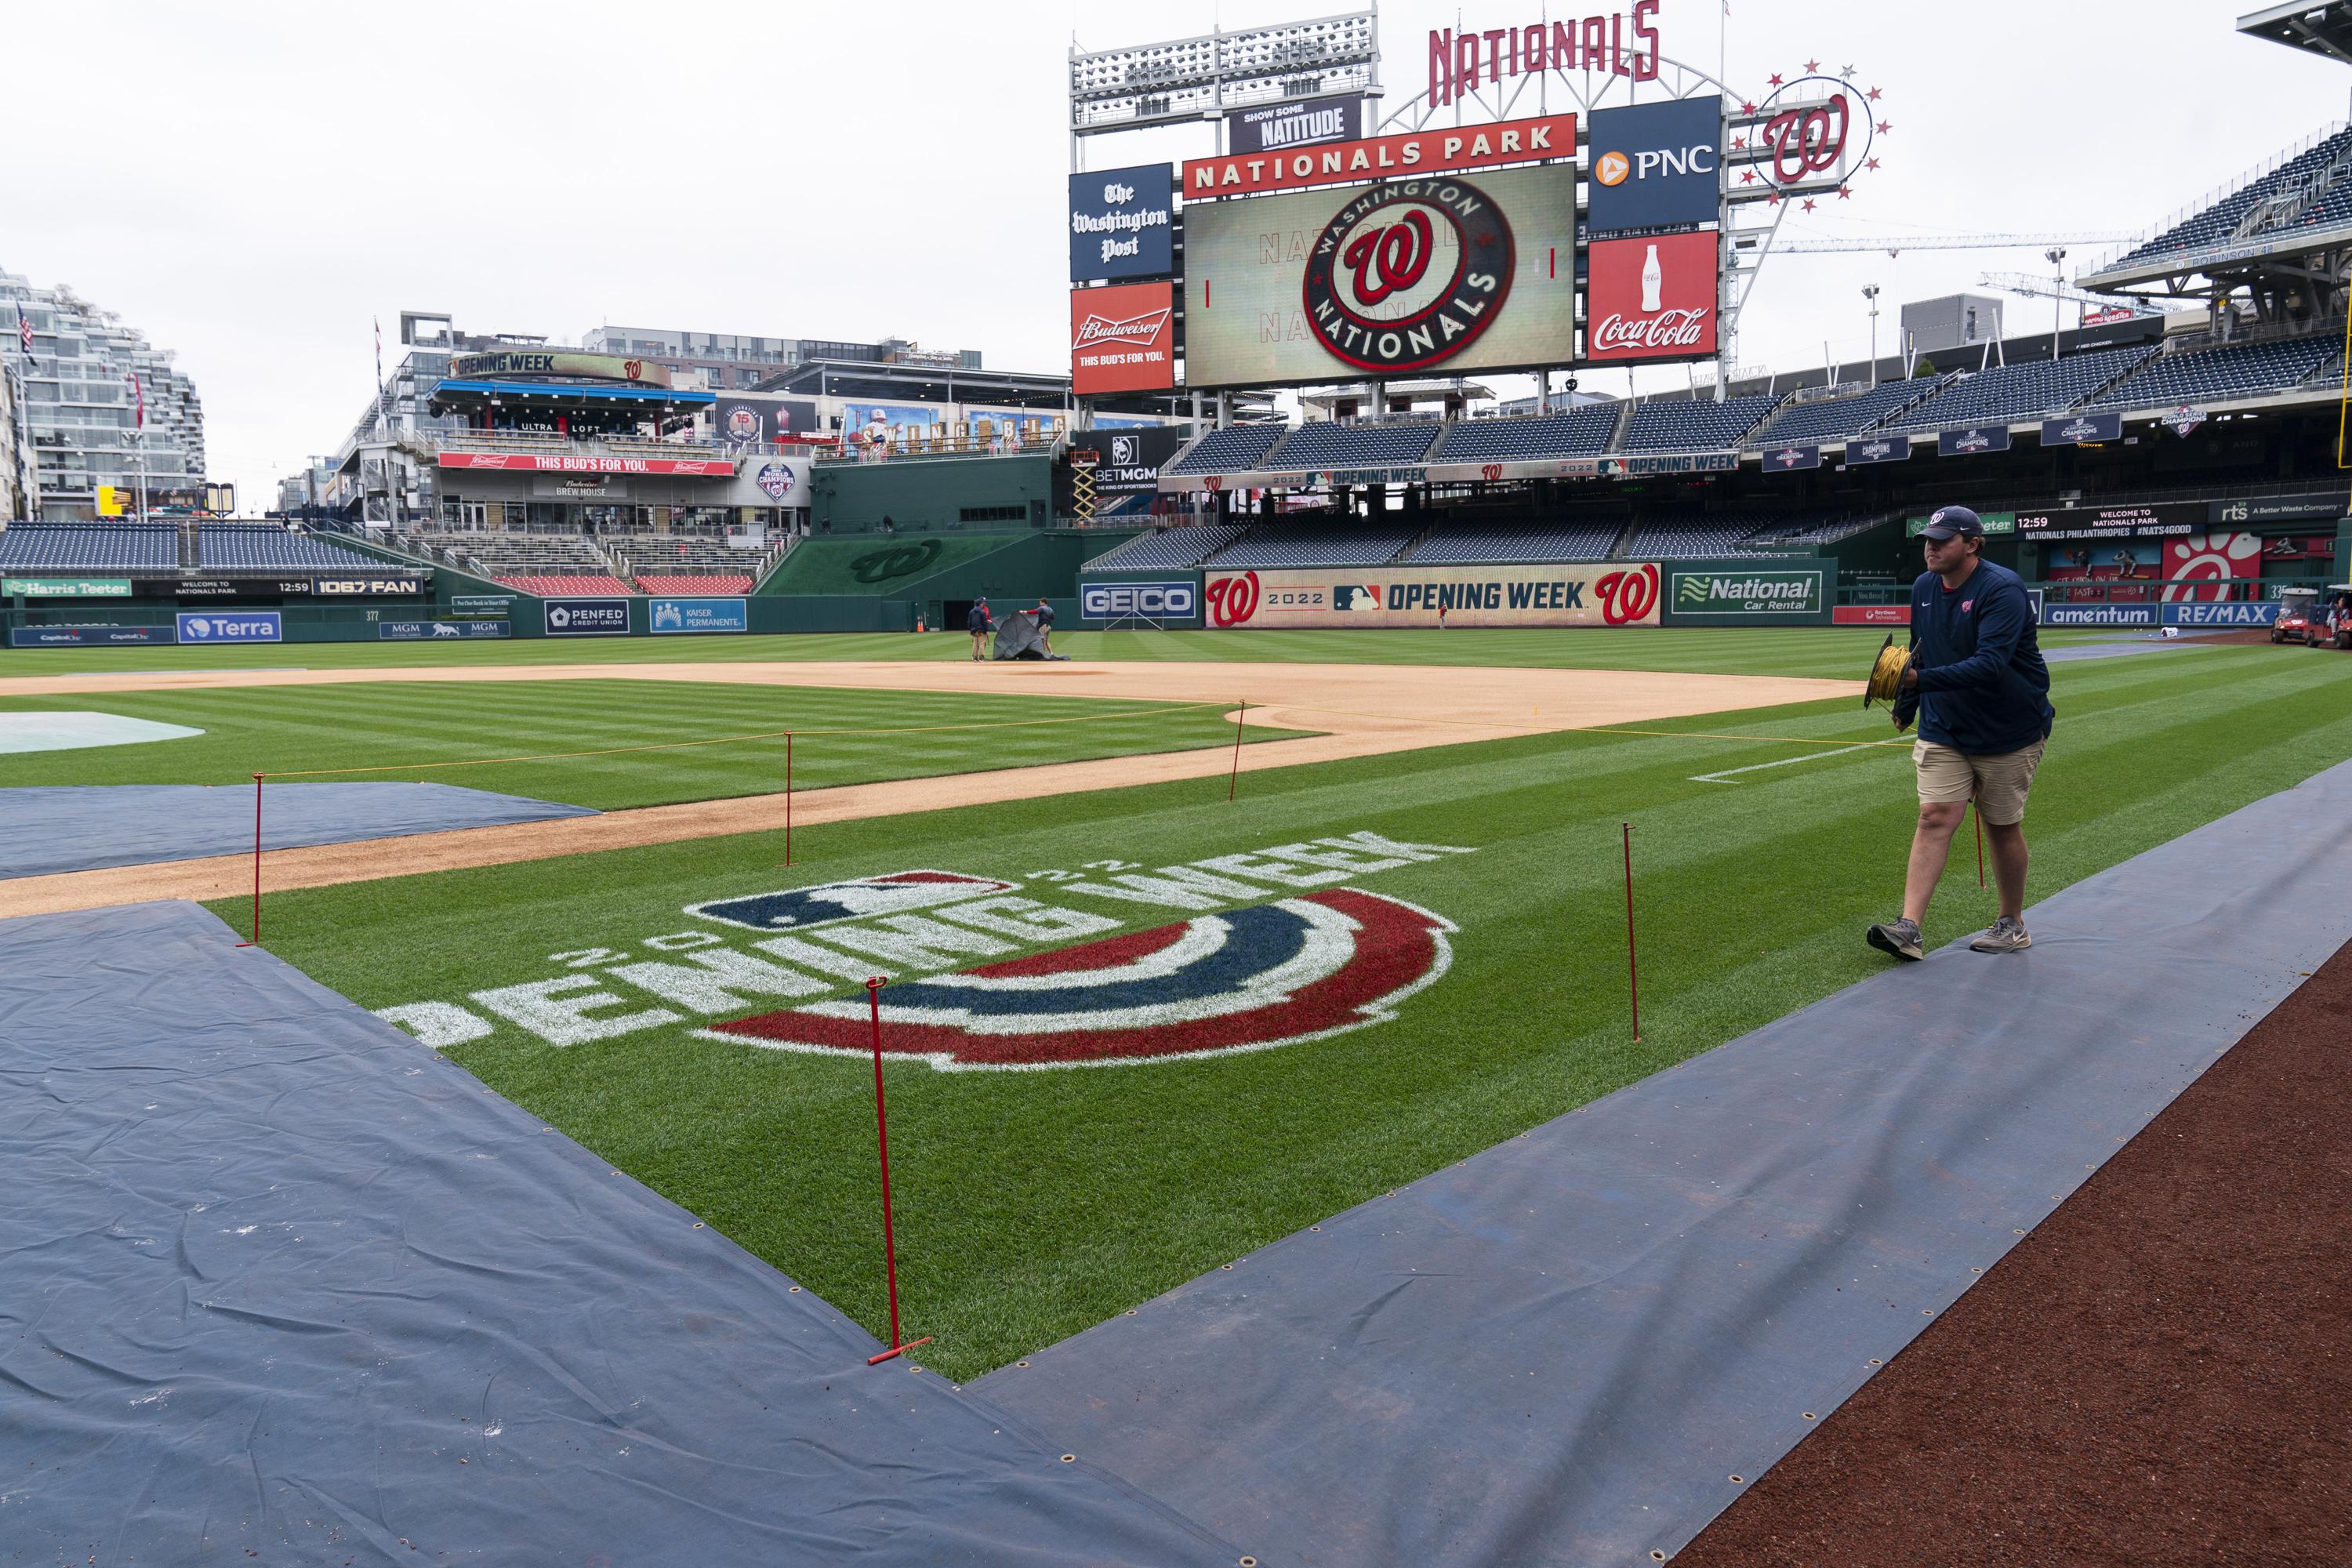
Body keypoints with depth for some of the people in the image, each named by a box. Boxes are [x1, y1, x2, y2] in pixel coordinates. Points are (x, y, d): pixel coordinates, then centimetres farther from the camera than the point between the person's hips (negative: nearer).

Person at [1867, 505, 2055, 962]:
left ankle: (2013, 925, 25)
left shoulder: (2003, 590, -20)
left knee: (2002, 826, 6)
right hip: (1943, 731, 5)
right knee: (1935, 816, -7)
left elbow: (1990, 663, -33)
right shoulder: (1924, 587, 3)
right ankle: (1909, 927, -16)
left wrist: (1922, 680, -42)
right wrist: (1906, 706, 22)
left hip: (2009, 732, -5)